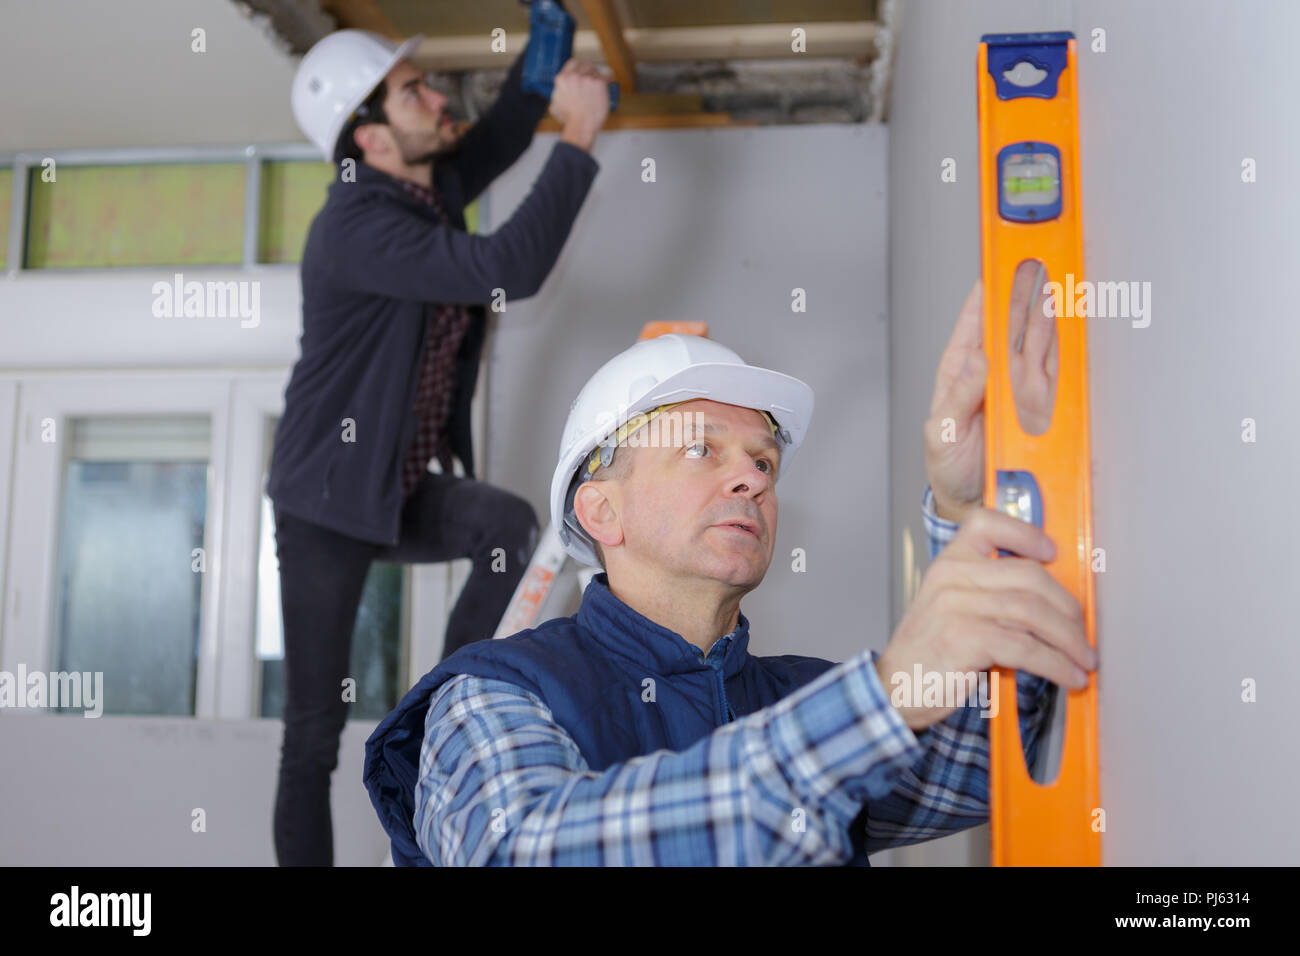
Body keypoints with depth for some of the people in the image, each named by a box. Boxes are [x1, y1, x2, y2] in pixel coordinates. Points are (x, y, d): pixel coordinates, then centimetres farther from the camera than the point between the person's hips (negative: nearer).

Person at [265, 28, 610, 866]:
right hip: (328, 504, -7)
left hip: (404, 492, 7)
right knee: (316, 727, -1)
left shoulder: (433, 190, 2)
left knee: (513, 527, -23)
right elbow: (508, 272, -34)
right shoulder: (356, 225, -24)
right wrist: (579, 137, -28)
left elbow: (495, 142, 22)